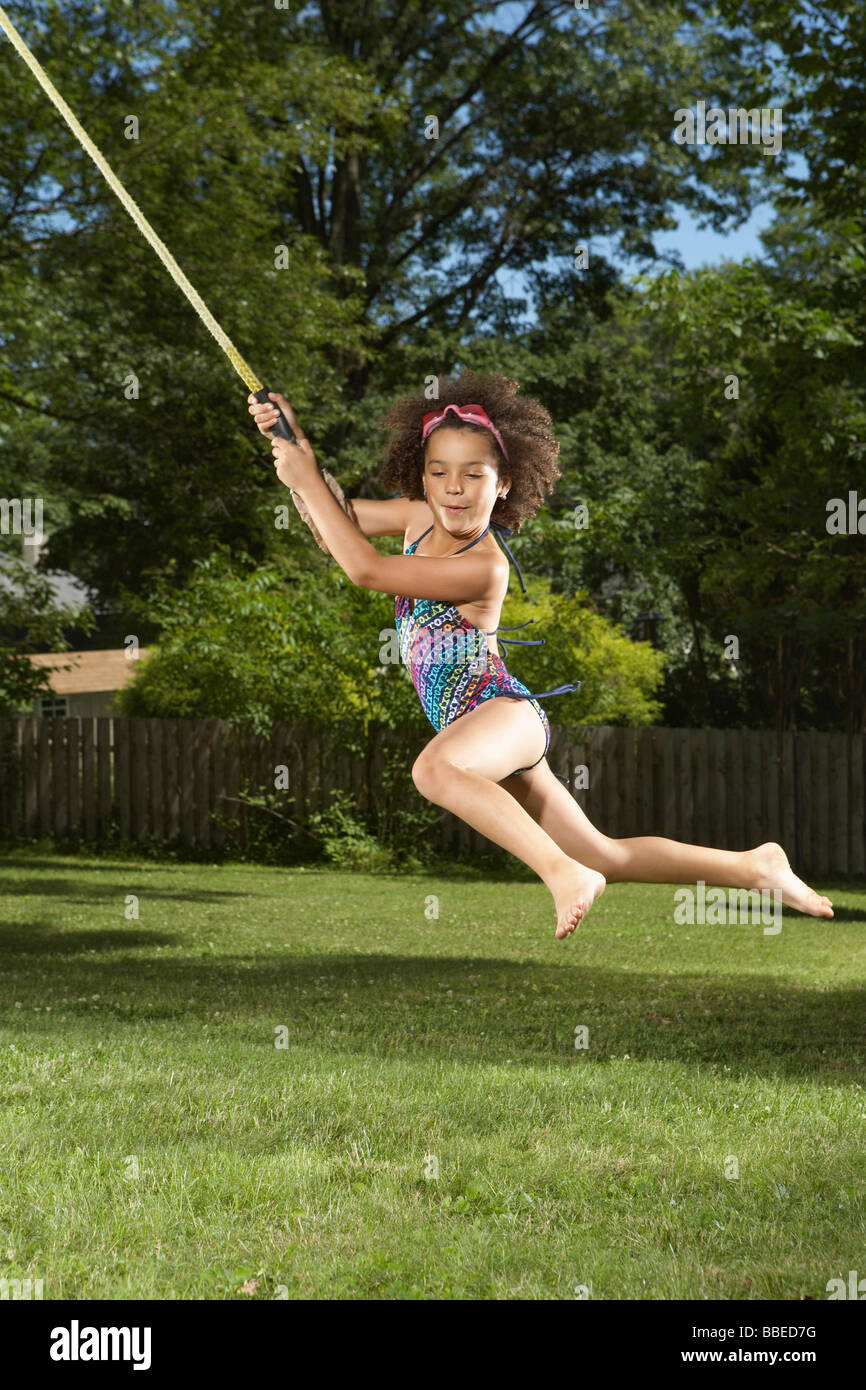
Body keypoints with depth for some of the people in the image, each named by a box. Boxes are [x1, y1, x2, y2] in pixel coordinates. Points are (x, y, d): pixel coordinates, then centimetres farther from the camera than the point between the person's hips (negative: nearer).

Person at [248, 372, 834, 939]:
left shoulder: (485, 568, -20)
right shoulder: (420, 519, 4)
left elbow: (365, 569, -22)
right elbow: (336, 518, 15)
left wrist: (307, 482, -18)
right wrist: (290, 435, 3)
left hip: (506, 709, -9)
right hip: (471, 729, 9)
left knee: (435, 768, -42)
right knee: (605, 858, 16)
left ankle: (564, 875, -41)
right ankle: (753, 865, 28)